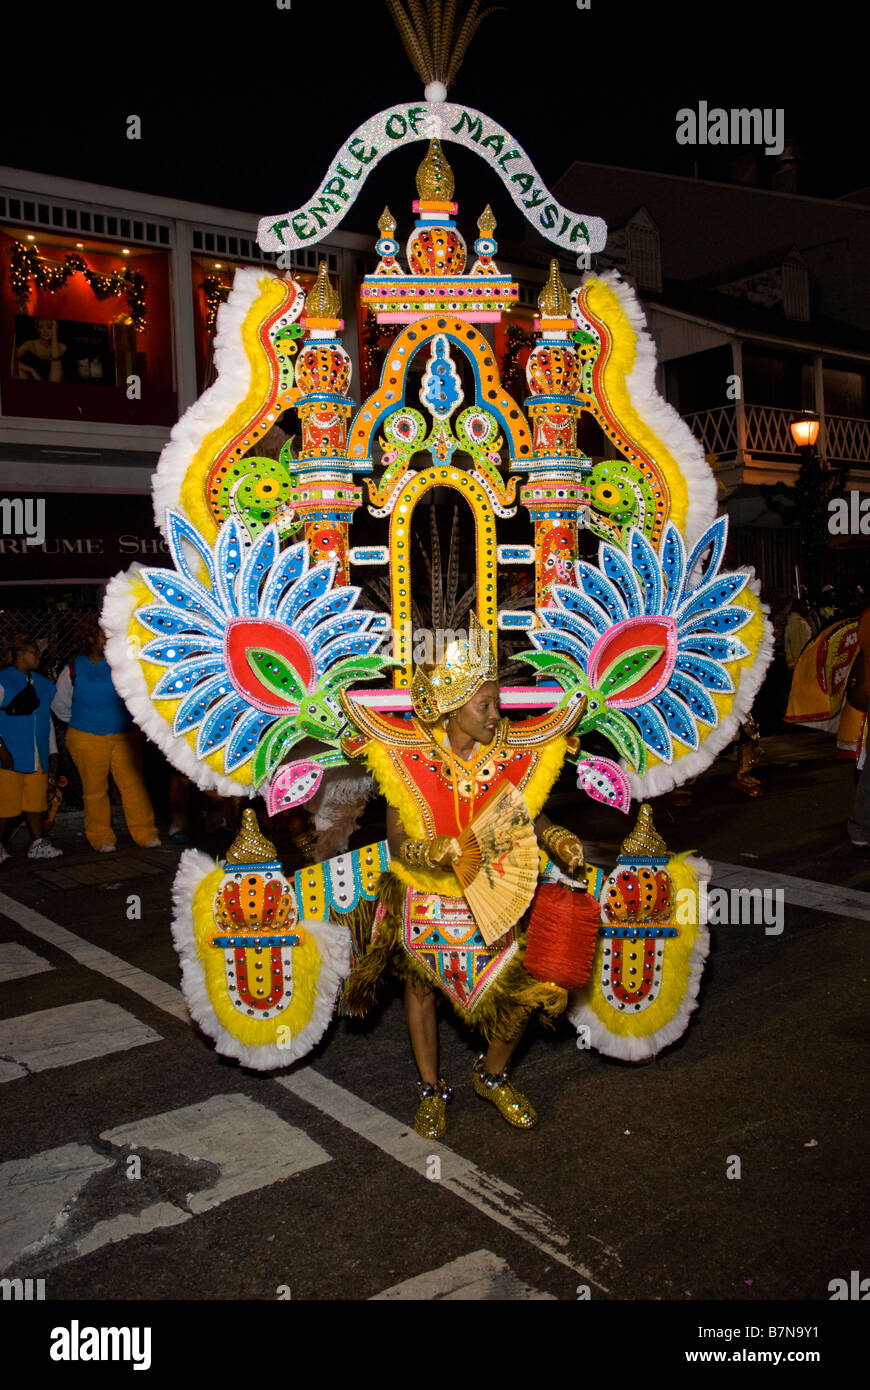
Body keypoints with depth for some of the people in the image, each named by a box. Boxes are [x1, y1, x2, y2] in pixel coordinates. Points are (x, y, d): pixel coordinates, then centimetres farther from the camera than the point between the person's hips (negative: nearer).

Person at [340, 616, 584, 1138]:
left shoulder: (512, 753, -12)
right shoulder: (408, 757, -18)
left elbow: (530, 816, 3)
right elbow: (398, 843, -16)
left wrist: (558, 840, -17)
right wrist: (440, 852, -35)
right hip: (424, 899, -1)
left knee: (522, 992, -2)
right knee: (420, 986, 13)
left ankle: (494, 1075, 29)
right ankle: (432, 1089, 38)